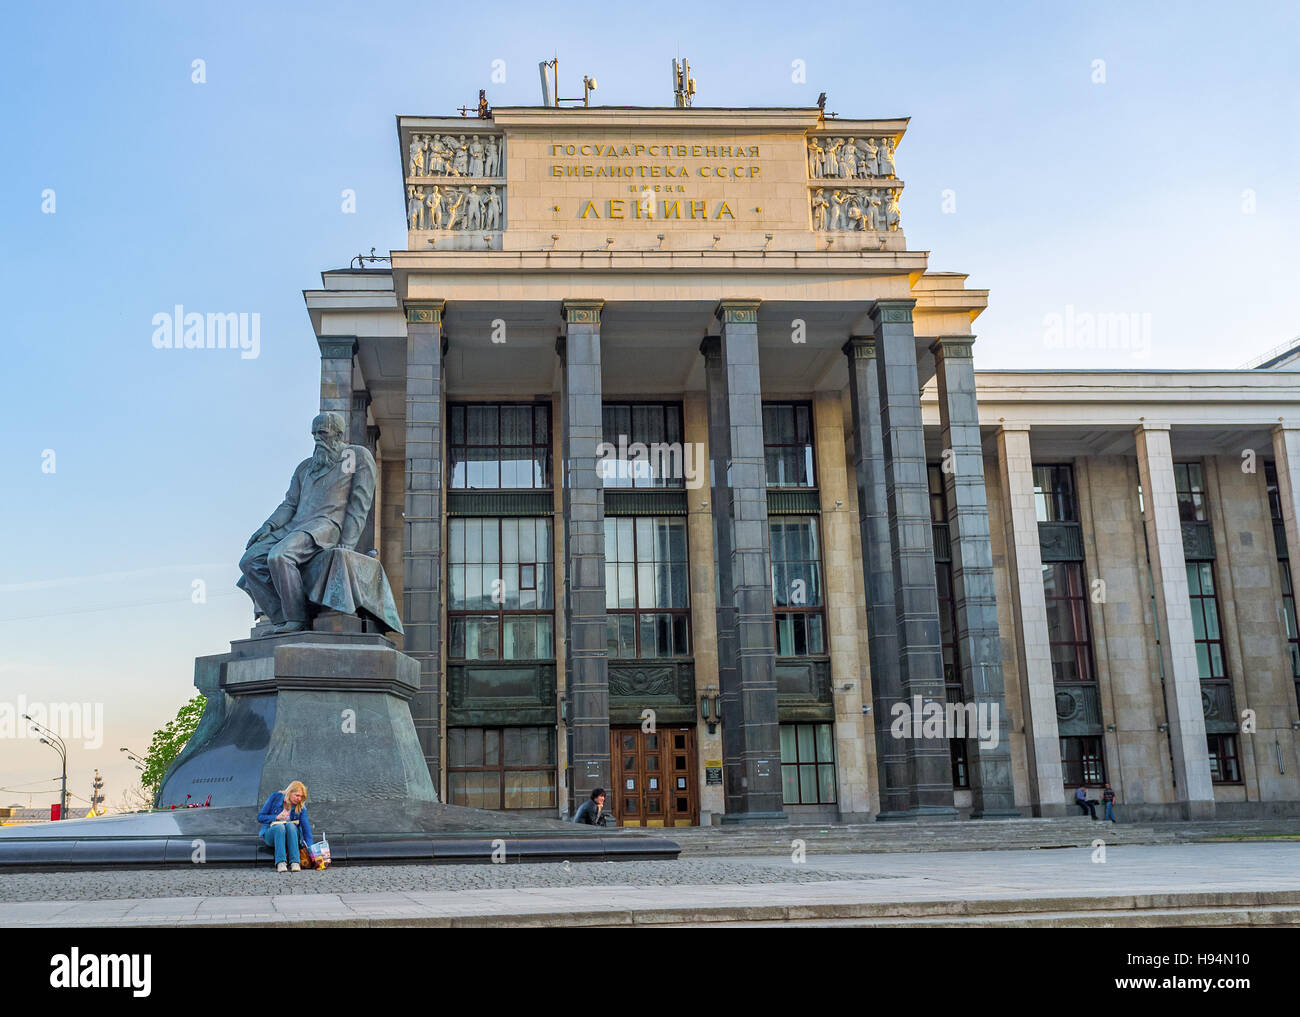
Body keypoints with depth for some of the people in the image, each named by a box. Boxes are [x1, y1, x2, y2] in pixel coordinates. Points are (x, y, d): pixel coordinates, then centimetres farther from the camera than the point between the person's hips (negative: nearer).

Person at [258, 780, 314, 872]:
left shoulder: (301, 806, 1)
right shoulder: (275, 797, -2)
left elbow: (306, 826, -8)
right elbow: (260, 817, 0)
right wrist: (276, 817, -16)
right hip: (270, 833, -1)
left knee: (290, 825, -33)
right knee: (280, 826, -35)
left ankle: (294, 863, -43)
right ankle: (280, 863, -47)